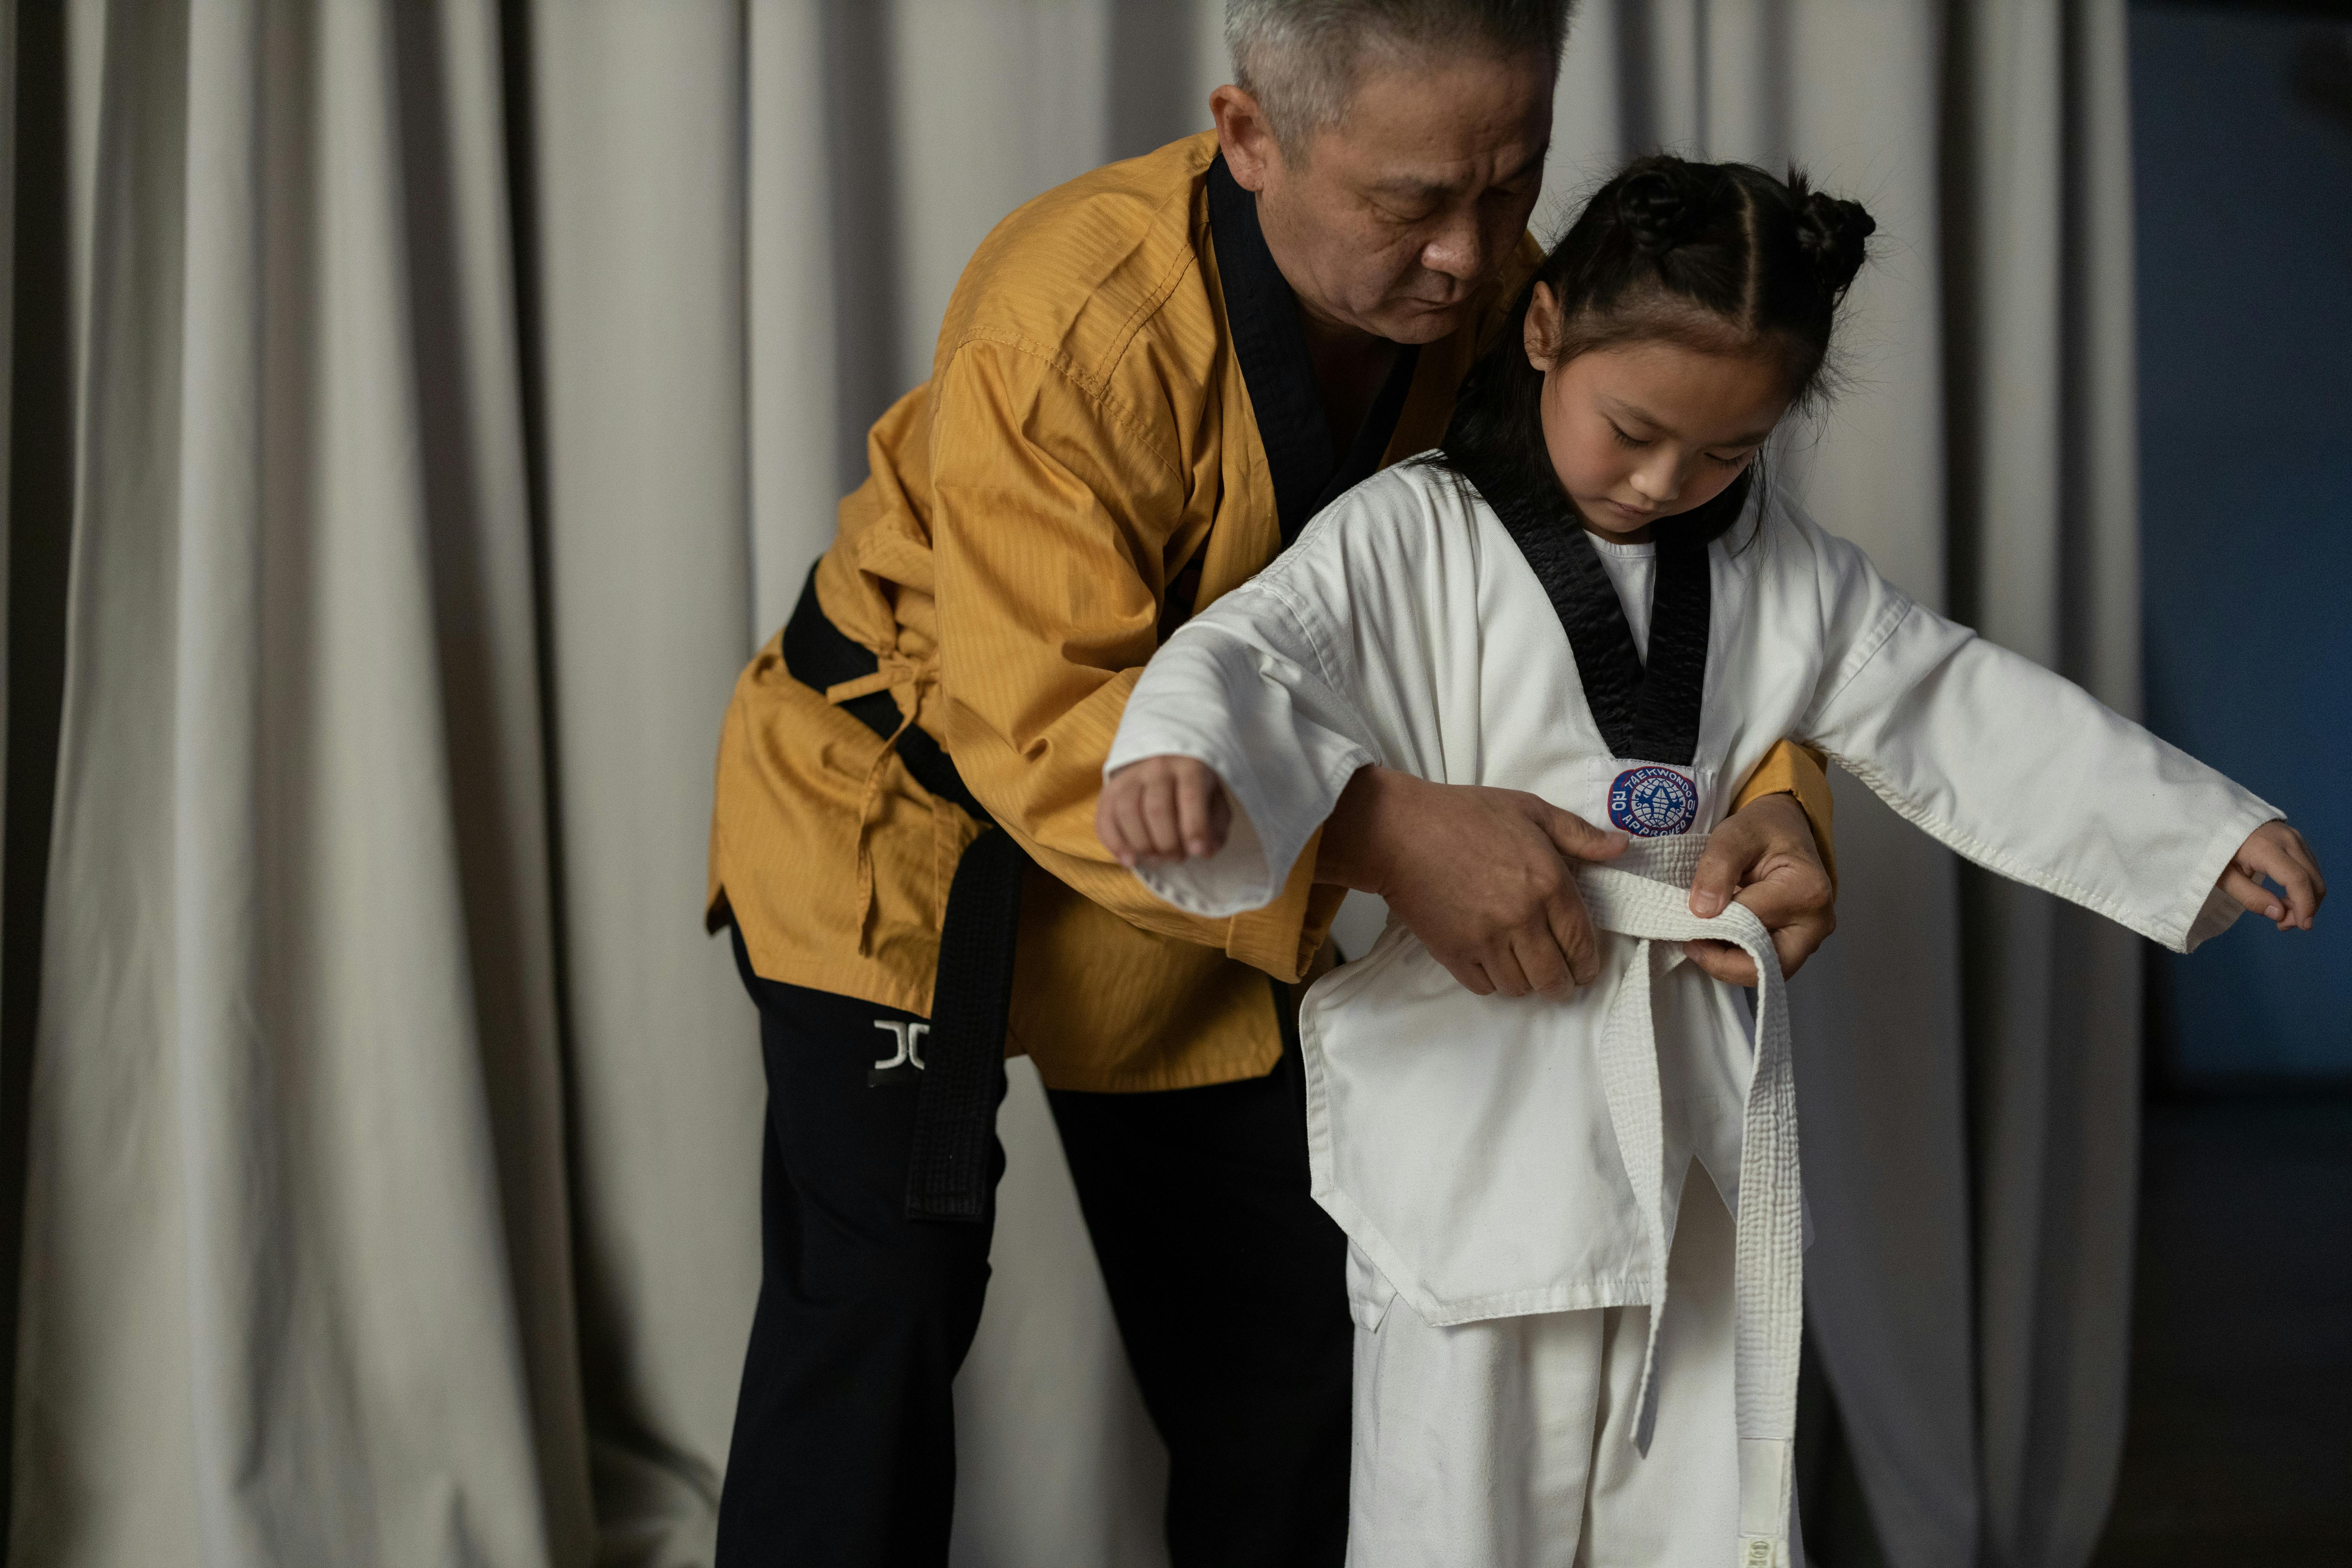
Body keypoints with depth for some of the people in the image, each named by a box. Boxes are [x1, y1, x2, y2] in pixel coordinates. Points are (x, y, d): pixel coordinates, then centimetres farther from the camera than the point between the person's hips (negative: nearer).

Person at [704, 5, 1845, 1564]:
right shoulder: (1072, 323, -33)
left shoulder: (1495, 298, -15)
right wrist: (1382, 834, -47)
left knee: (1286, 1335, 10)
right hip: (911, 825, -5)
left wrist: (1772, 794, -27)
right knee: (880, 1314, -11)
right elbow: (1047, 733, -37)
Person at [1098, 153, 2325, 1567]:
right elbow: (1255, 649, -19)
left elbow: (1960, 711, 13)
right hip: (1479, 1093, -4)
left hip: (1703, 1097, 5)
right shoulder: (1414, 539, -6)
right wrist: (1176, 753, -43)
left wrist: (2209, 829, 12)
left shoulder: (1788, 571, 9)